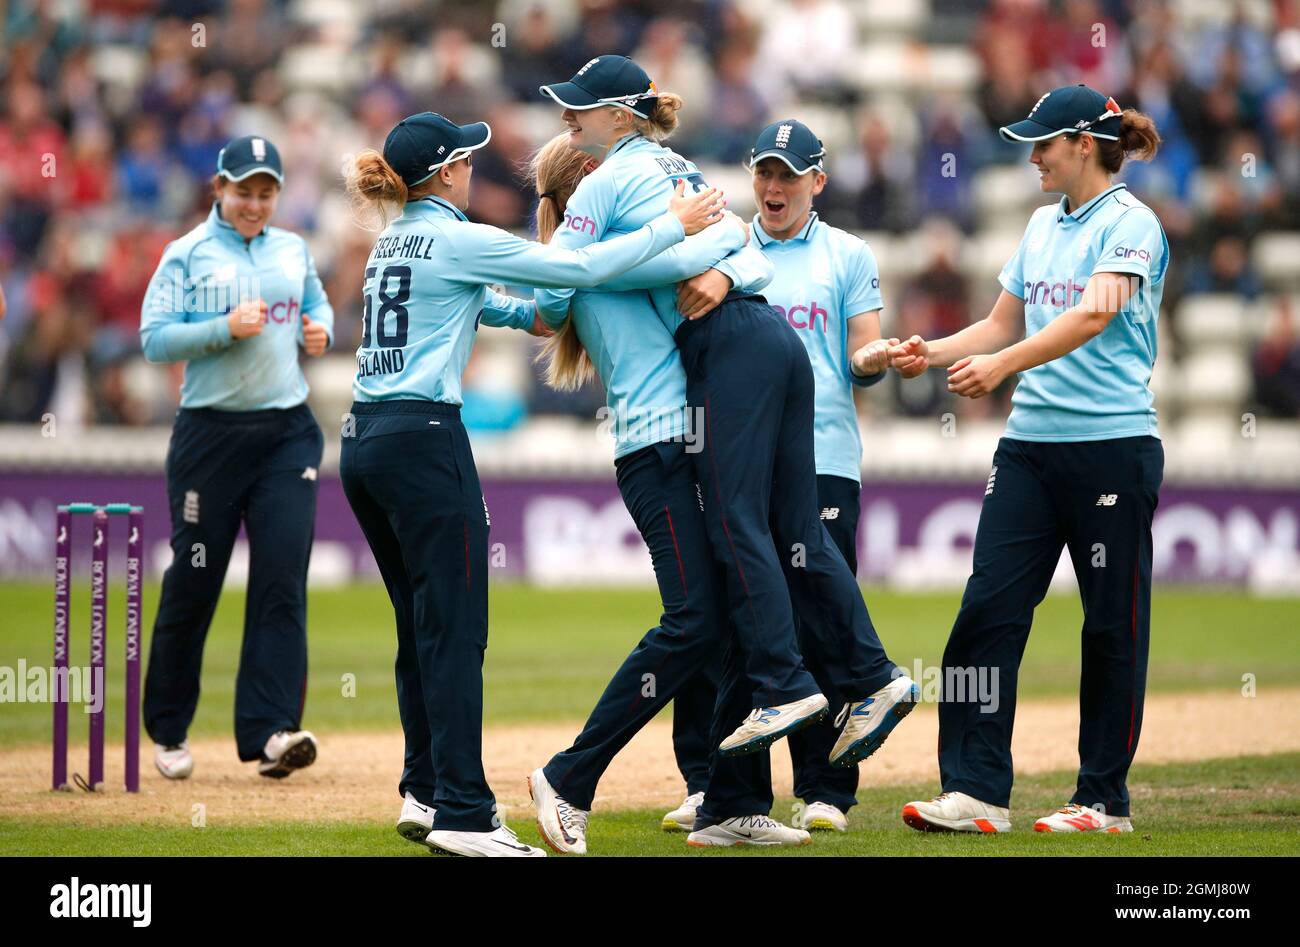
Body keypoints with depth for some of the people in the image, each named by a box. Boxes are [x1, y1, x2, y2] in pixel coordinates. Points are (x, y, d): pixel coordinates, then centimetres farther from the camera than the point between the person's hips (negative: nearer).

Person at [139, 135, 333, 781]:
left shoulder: (293, 250, 12)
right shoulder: (187, 254, -1)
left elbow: (317, 303, 28)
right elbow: (154, 338, -7)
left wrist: (320, 328, 5)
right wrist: (226, 327, -20)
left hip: (287, 433, 3)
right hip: (210, 432, -3)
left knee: (282, 577, -9)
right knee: (193, 583, 2)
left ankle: (270, 731, -15)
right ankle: (167, 731, 17)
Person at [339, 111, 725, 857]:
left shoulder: (392, 243, 16)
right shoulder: (457, 240, -8)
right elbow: (584, 268, -8)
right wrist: (673, 226, 0)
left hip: (365, 444, 9)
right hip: (424, 441, -9)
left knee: (422, 626, 16)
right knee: (455, 629, -8)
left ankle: (425, 793, 19)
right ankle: (463, 815, -10)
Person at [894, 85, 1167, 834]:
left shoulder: (1132, 223, -7)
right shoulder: (1043, 225, 17)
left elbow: (1095, 315, -23)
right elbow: (1004, 324, 23)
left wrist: (1002, 364, -33)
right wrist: (934, 352, 4)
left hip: (1113, 443, -7)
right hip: (1031, 442, 7)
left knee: (1112, 625, 1)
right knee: (988, 610, -3)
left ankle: (1104, 799, 9)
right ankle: (977, 790, -4)